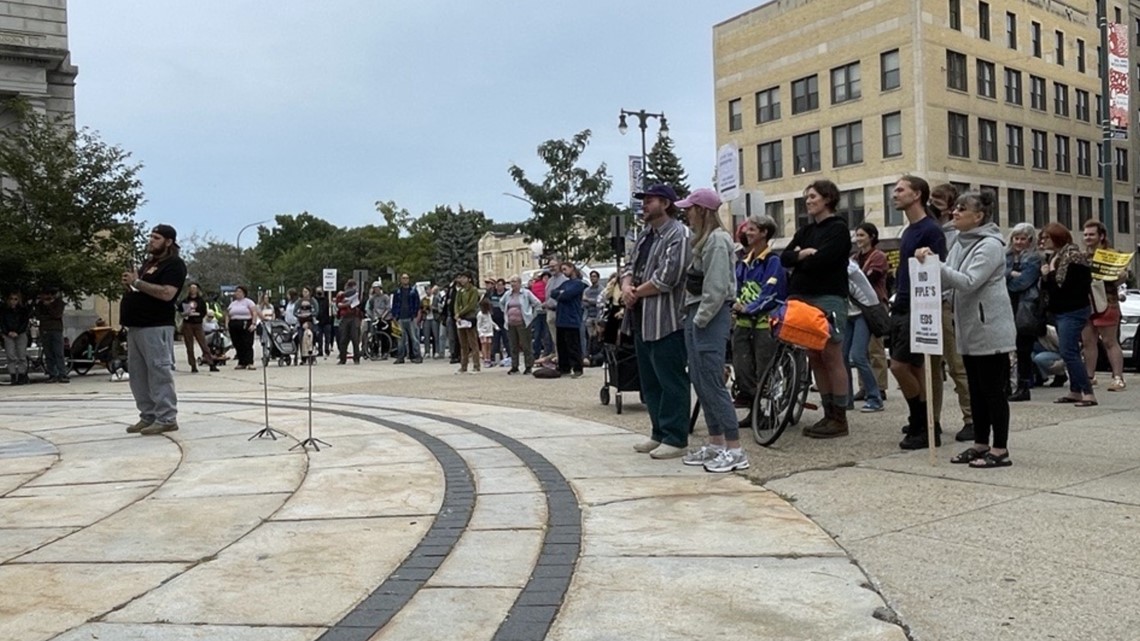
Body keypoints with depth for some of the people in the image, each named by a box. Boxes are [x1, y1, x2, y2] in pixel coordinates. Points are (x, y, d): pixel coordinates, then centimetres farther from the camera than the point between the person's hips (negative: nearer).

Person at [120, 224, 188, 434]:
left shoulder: (174, 264, -7)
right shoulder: (149, 262, 22)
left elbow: (166, 293, -21)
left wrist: (137, 282, -17)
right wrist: (129, 284, 6)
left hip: (156, 327, -10)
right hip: (136, 325, 10)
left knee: (159, 372, -9)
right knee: (137, 374, 9)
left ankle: (167, 419, -6)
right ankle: (148, 416, 15)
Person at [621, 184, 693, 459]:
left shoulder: (679, 234, -10)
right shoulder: (645, 234, 19)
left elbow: (666, 278, -19)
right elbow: (630, 266, 20)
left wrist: (636, 293, -8)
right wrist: (626, 286, -3)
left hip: (666, 321, -9)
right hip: (642, 320, 10)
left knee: (671, 382, -3)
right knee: (650, 381, 15)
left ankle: (675, 439, 4)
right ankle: (659, 433, 25)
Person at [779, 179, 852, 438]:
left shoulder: (838, 229, -2)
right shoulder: (805, 231, 19)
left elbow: (820, 261, -16)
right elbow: (785, 258, 7)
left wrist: (798, 258, 1)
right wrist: (803, 254, -11)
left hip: (829, 299, -7)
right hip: (805, 298, 7)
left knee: (832, 357, -6)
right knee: (815, 358, 7)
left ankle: (839, 418, -1)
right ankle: (829, 414, 13)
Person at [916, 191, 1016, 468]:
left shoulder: (990, 245, -13)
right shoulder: (960, 243, 13)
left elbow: (969, 282, -23)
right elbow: (947, 280, 11)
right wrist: (929, 263, -6)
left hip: (990, 329, -9)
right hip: (969, 330, 9)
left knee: (993, 390, -3)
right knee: (976, 390, 14)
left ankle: (1000, 450, 4)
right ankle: (980, 444, 22)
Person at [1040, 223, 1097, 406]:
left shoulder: (1073, 257, -14)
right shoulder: (1054, 257, 13)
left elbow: (1066, 285, -21)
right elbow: (1046, 286, 16)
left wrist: (1050, 275, -11)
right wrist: (1045, 276, -4)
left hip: (1073, 312, -10)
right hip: (1060, 312, 10)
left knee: (1069, 352, -15)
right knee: (1070, 353, 12)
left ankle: (1088, 394, -15)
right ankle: (1075, 391, 17)